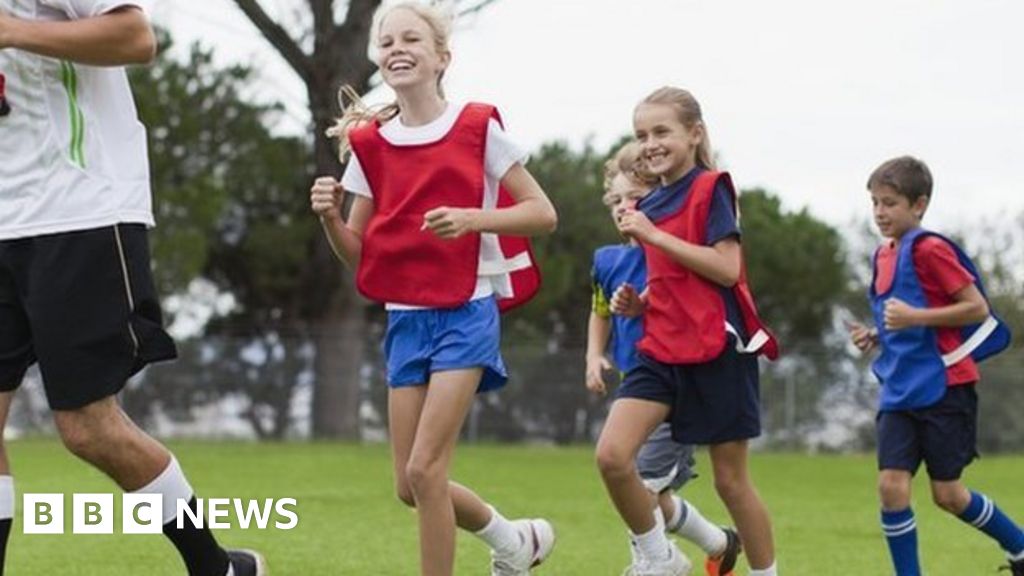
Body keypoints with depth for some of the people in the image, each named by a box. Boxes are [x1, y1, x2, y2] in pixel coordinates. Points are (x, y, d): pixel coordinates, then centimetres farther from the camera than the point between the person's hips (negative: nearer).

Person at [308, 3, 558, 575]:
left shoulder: (478, 127, -5)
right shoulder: (371, 145, 6)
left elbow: (543, 214, -3)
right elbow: (356, 253, 9)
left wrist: (471, 217, -19)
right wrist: (330, 215, -12)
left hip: (466, 312, -5)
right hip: (406, 318, 5)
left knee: (424, 469, -15)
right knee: (411, 486, 5)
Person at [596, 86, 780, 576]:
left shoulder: (710, 189, -7)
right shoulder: (650, 207, 13)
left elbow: (727, 269, -18)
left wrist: (654, 235, -19)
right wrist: (638, 302, 5)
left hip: (717, 351, -6)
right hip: (662, 351, 6)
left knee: (730, 478, 3)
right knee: (611, 454, -13)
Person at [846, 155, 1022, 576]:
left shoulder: (929, 249, -12)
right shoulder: (883, 256, 12)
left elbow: (978, 308, -14)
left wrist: (915, 318, -22)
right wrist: (876, 336, 7)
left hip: (944, 387, -7)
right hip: (900, 392, 7)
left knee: (947, 493, 0)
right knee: (891, 485, -8)